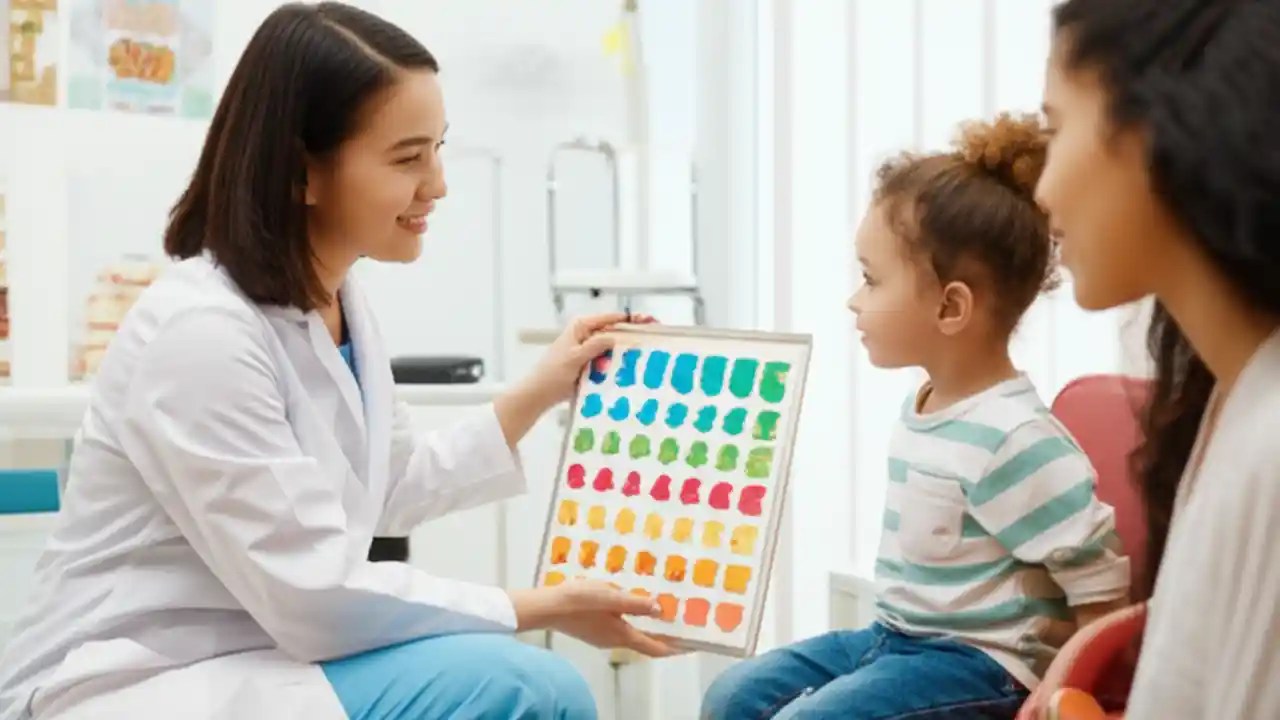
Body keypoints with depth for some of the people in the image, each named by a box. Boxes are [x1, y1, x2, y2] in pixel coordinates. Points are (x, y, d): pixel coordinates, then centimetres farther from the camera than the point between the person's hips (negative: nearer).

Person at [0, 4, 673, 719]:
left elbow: (395, 487, 19)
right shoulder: (201, 331, -22)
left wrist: (543, 390, 15)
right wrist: (545, 608, -14)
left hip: (262, 654, 9)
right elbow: (317, 595, -22)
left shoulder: (339, 303, 6)